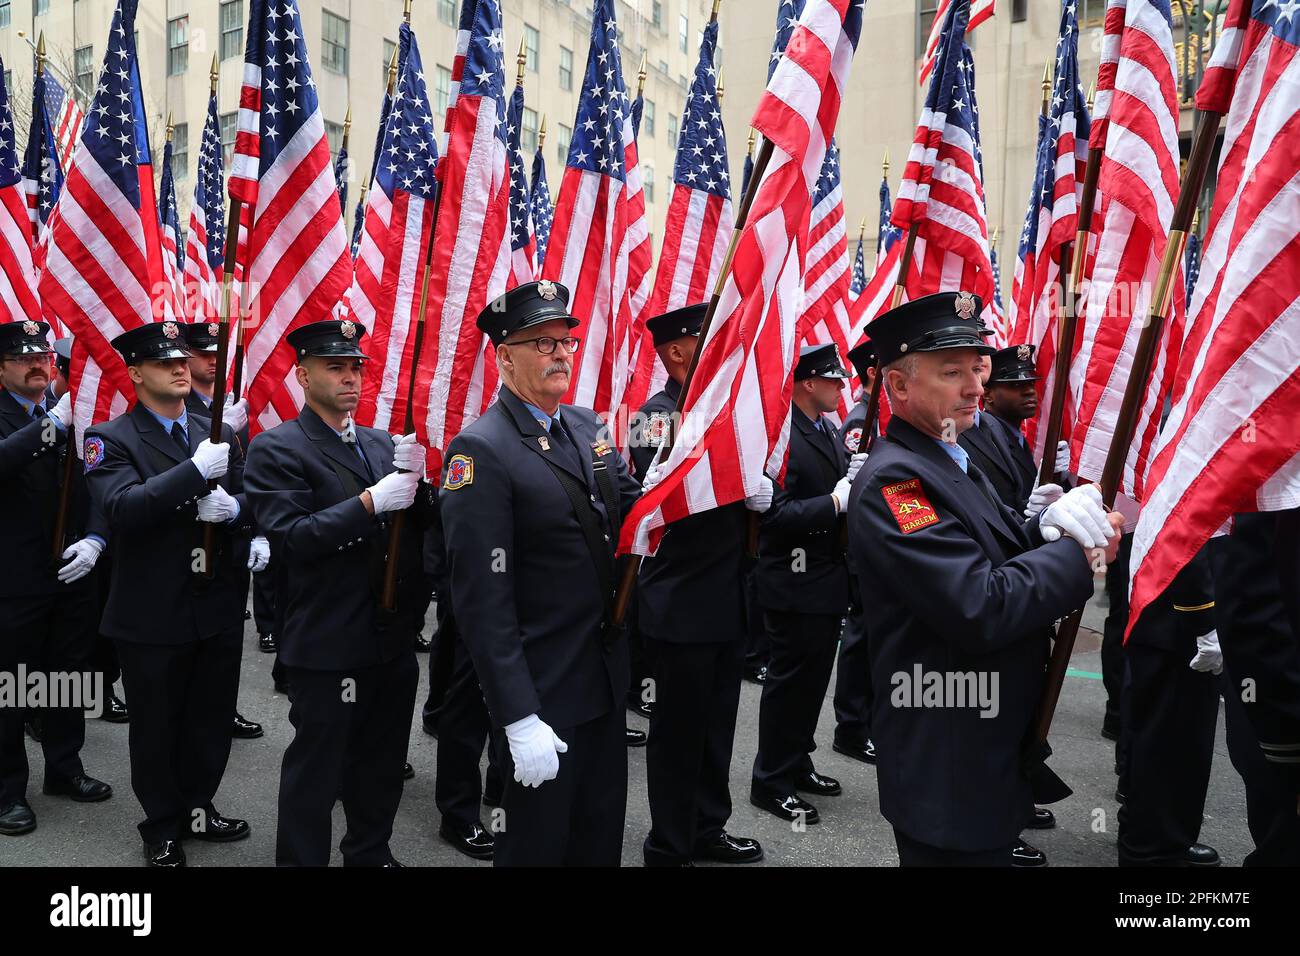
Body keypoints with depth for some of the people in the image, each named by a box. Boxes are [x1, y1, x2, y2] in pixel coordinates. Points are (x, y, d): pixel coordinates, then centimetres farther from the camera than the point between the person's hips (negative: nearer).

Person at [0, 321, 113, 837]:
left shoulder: (74, 416, 6)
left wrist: (94, 539, -11)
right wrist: (51, 424, -26)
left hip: (73, 576, 4)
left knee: (69, 678, 16)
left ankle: (65, 770, 33)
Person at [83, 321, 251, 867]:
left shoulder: (220, 435, 9)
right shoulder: (111, 440, -7)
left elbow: (250, 504, 8)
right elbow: (121, 509, -23)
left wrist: (233, 508, -15)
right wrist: (195, 471, -29)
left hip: (218, 609, 4)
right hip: (152, 615, -4)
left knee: (212, 719, 16)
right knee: (156, 727, 11)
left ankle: (198, 808, 37)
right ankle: (163, 829, 30)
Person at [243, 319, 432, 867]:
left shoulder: (381, 444, 12)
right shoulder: (275, 449, -7)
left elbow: (422, 524, 9)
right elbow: (290, 538, -19)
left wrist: (413, 480, -11)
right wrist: (370, 502, -25)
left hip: (393, 637, 7)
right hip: (328, 643, -6)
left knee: (383, 764, 19)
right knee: (315, 768, 6)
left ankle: (371, 853, 37)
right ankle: (300, 859, 23)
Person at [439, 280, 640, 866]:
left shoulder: (586, 425, 7)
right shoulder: (481, 451, -17)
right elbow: (482, 599, -21)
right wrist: (519, 721, -22)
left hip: (606, 678, 7)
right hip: (541, 690, -7)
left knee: (601, 835, 20)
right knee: (538, 843, 10)